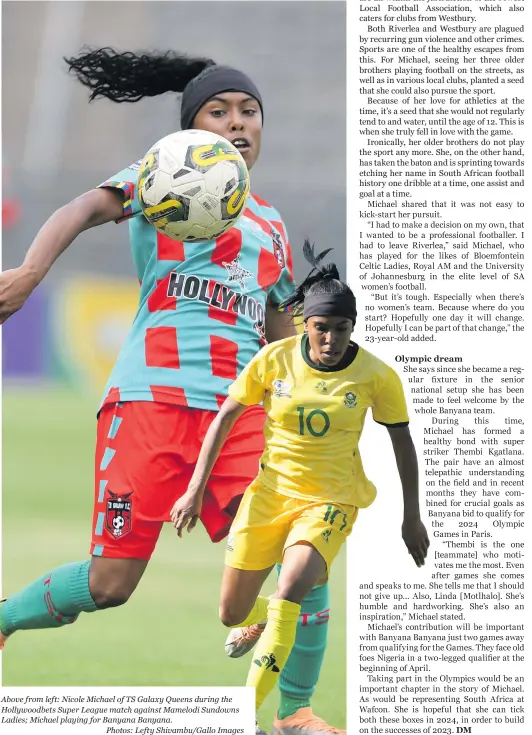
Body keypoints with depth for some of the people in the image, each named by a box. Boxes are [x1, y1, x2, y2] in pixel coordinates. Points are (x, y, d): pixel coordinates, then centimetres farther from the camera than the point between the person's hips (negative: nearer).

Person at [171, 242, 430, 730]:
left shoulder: (376, 376, -11)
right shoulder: (275, 359, -9)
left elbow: (402, 439, 3)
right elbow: (225, 417, 0)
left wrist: (412, 517, 7)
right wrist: (196, 490, -4)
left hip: (330, 501, -3)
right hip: (270, 492, 3)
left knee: (290, 590, -29)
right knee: (232, 614, 9)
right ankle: (266, 625, 49)